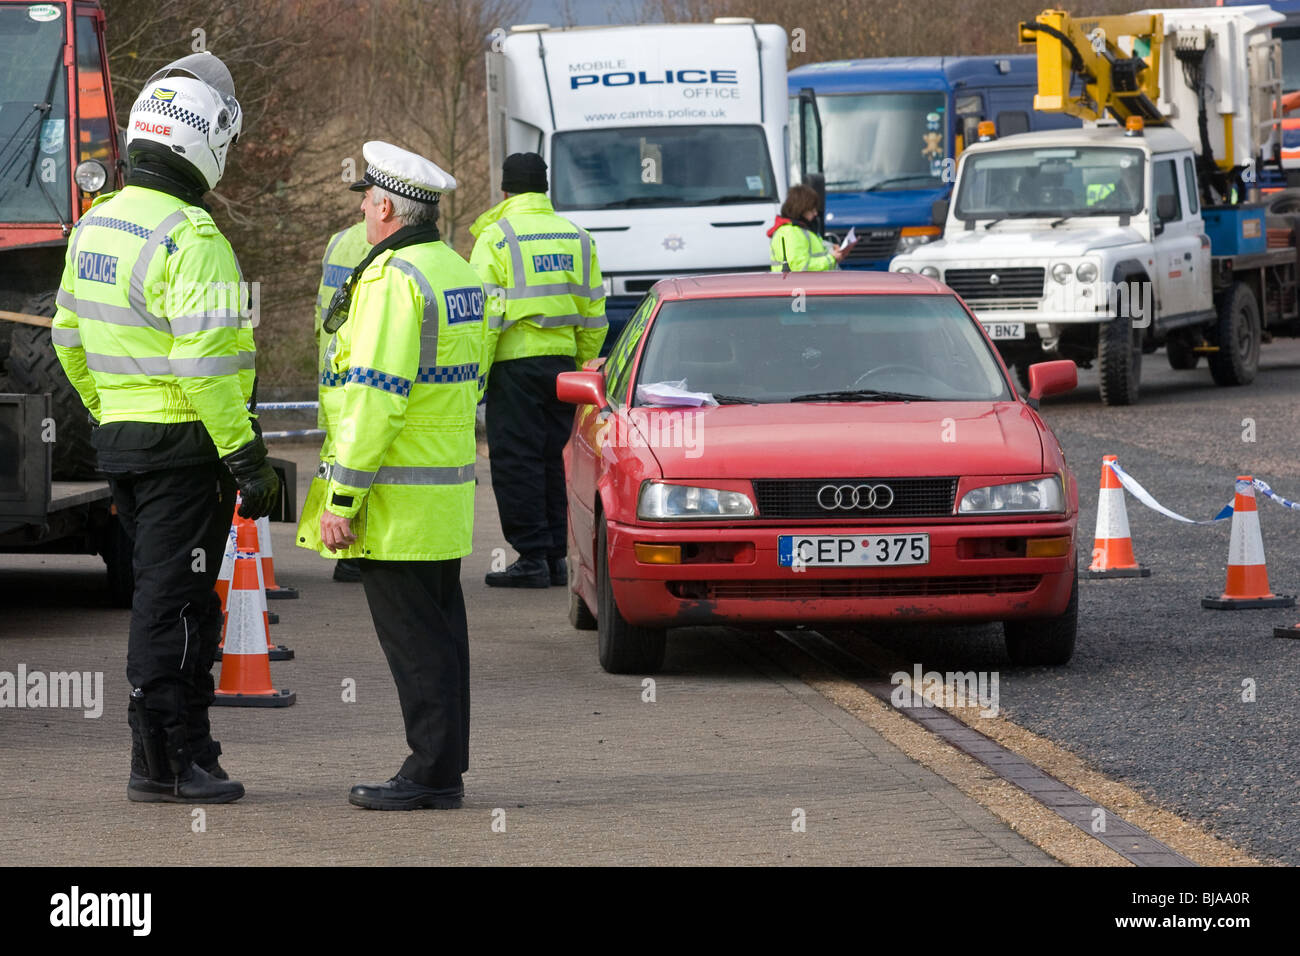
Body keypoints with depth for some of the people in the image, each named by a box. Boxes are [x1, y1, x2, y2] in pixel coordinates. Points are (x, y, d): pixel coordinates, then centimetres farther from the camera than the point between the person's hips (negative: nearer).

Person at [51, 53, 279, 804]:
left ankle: (187, 752, 19)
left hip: (120, 433, 9)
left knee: (175, 597, 15)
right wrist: (247, 459, -20)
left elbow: (70, 336, 18)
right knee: (174, 602, -3)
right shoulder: (191, 240, -19)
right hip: (183, 443, -9)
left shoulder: (98, 225, 10)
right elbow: (205, 364, -24)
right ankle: (168, 763, 2)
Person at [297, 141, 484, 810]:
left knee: (413, 638, -6)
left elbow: (374, 397, -22)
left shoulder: (393, 278, -17)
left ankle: (431, 773, -5)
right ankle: (444, 772, 16)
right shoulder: (457, 273, 14)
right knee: (439, 633, 12)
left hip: (396, 501, -10)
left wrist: (341, 497, -19)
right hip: (446, 482, 10)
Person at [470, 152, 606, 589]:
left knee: (516, 460, -2)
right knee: (550, 459, 12)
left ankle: (532, 557, -6)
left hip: (516, 362, -6)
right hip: (563, 360, 6)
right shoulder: (577, 238, 11)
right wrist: (581, 370, 19)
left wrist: (475, 373, -10)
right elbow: (594, 317, 13)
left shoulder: (497, 237, -6)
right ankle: (555, 557, 13)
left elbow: (486, 314, -12)